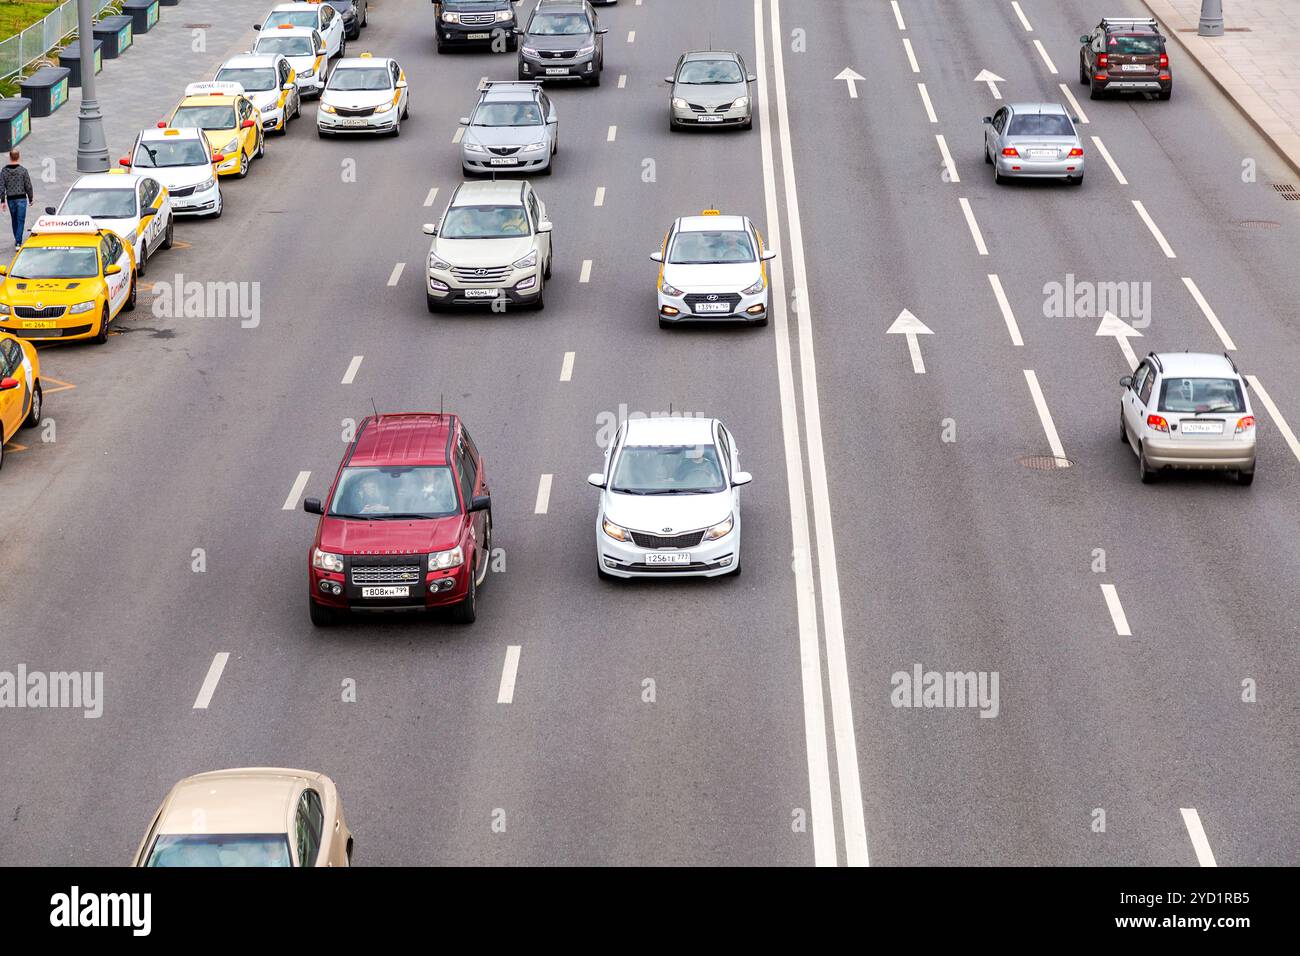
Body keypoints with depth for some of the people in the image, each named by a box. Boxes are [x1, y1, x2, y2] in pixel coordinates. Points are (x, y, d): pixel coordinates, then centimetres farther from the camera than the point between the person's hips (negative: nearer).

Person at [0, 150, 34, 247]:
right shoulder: (23, 170, -9)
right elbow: (28, 186, -6)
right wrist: (30, 198, 6)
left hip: (10, 199, 3)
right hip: (21, 198, -3)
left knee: (14, 220, 18)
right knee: (21, 221, 0)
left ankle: (17, 240, 30)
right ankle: (18, 241, -8)